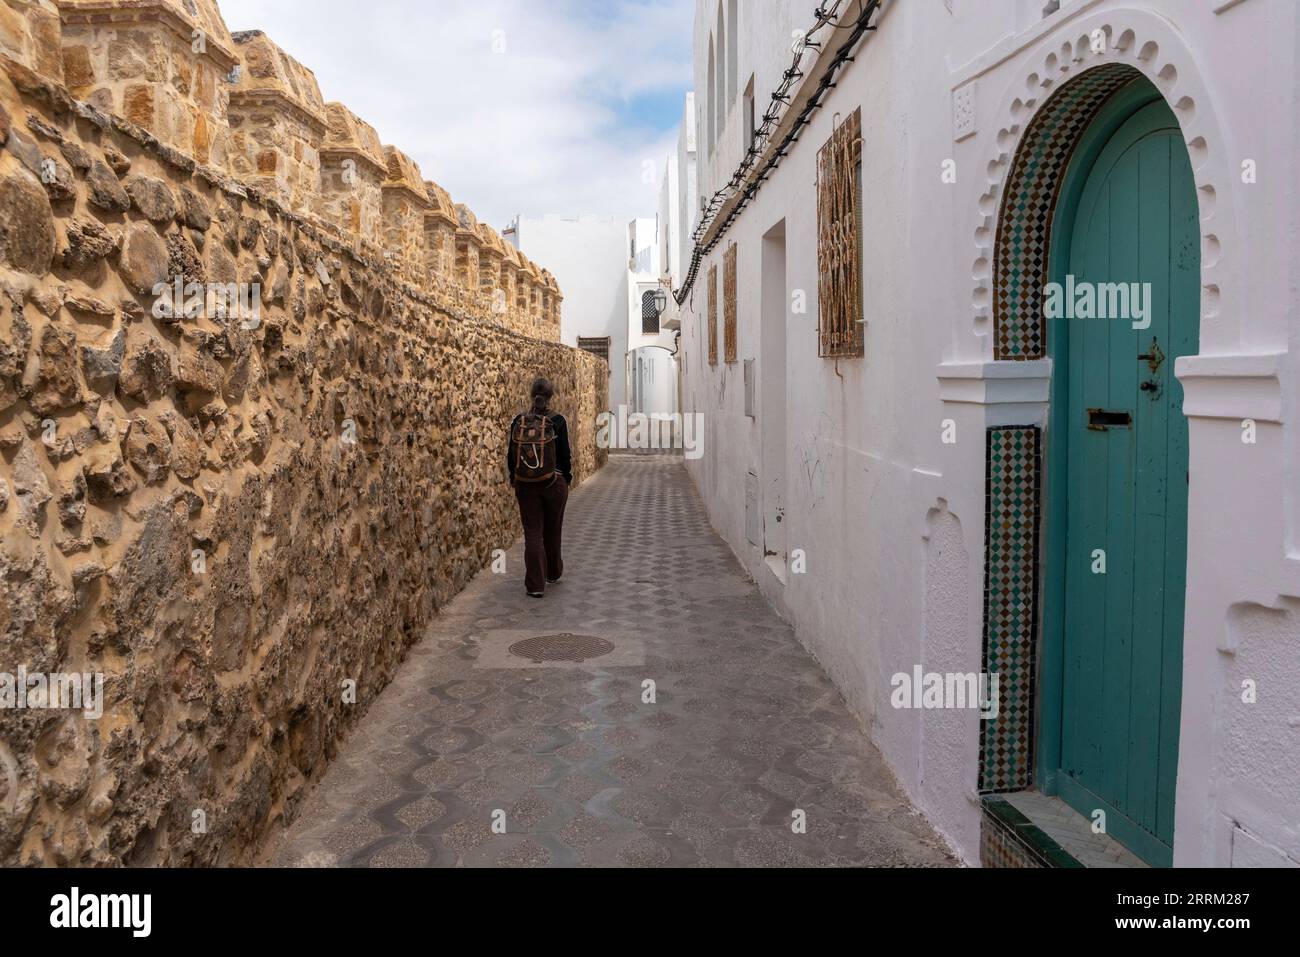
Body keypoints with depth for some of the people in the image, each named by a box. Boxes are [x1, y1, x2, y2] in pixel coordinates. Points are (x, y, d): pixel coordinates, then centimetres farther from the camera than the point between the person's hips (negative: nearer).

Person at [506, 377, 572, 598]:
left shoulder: (518, 421, -1)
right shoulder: (557, 421, -9)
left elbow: (511, 454, 3)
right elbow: (565, 454, -6)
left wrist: (514, 479, 15)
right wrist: (567, 477, 9)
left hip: (525, 486, 1)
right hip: (553, 483, -1)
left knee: (532, 532, 4)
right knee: (552, 530, 16)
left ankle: (536, 584, -1)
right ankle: (553, 573, 34)